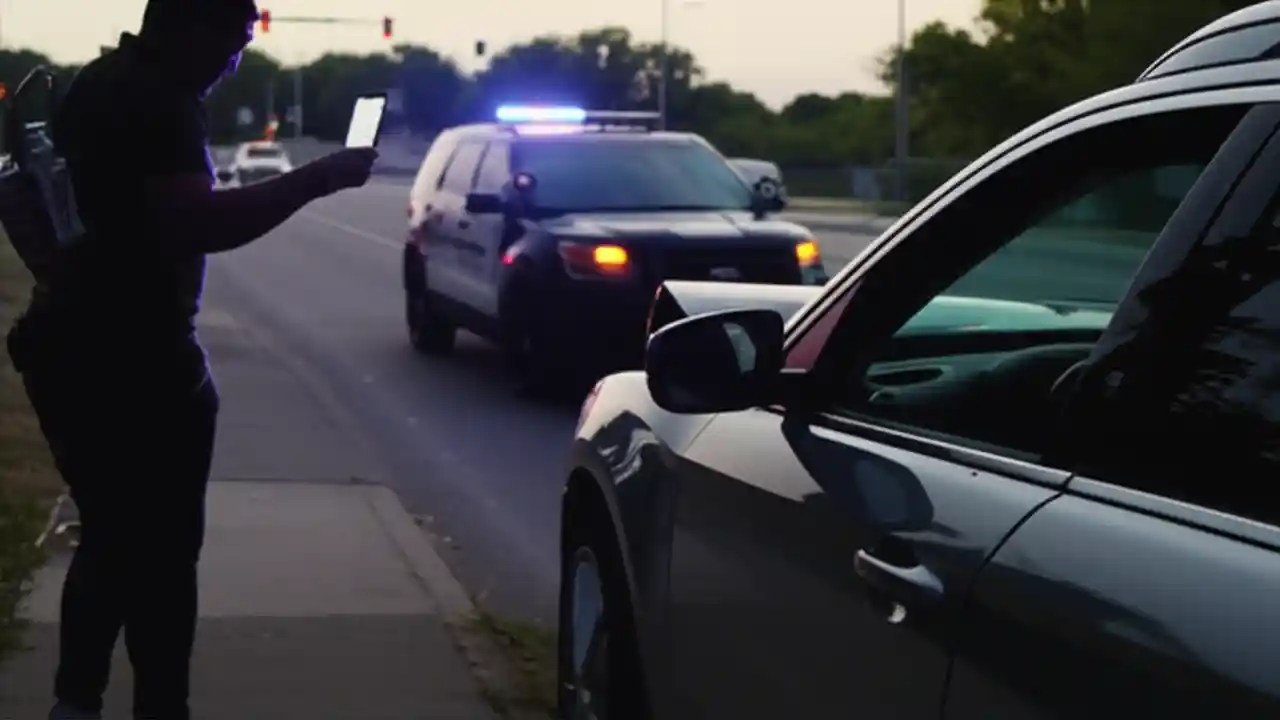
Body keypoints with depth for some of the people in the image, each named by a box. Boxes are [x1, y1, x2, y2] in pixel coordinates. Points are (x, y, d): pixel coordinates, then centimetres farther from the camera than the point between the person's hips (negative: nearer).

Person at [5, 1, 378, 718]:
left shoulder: (105, 86, 14)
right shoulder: (156, 100, -18)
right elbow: (196, 224, -29)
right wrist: (318, 178, -24)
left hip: (77, 349, 10)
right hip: (131, 361, -10)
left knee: (111, 539, 19)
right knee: (160, 552, -1)